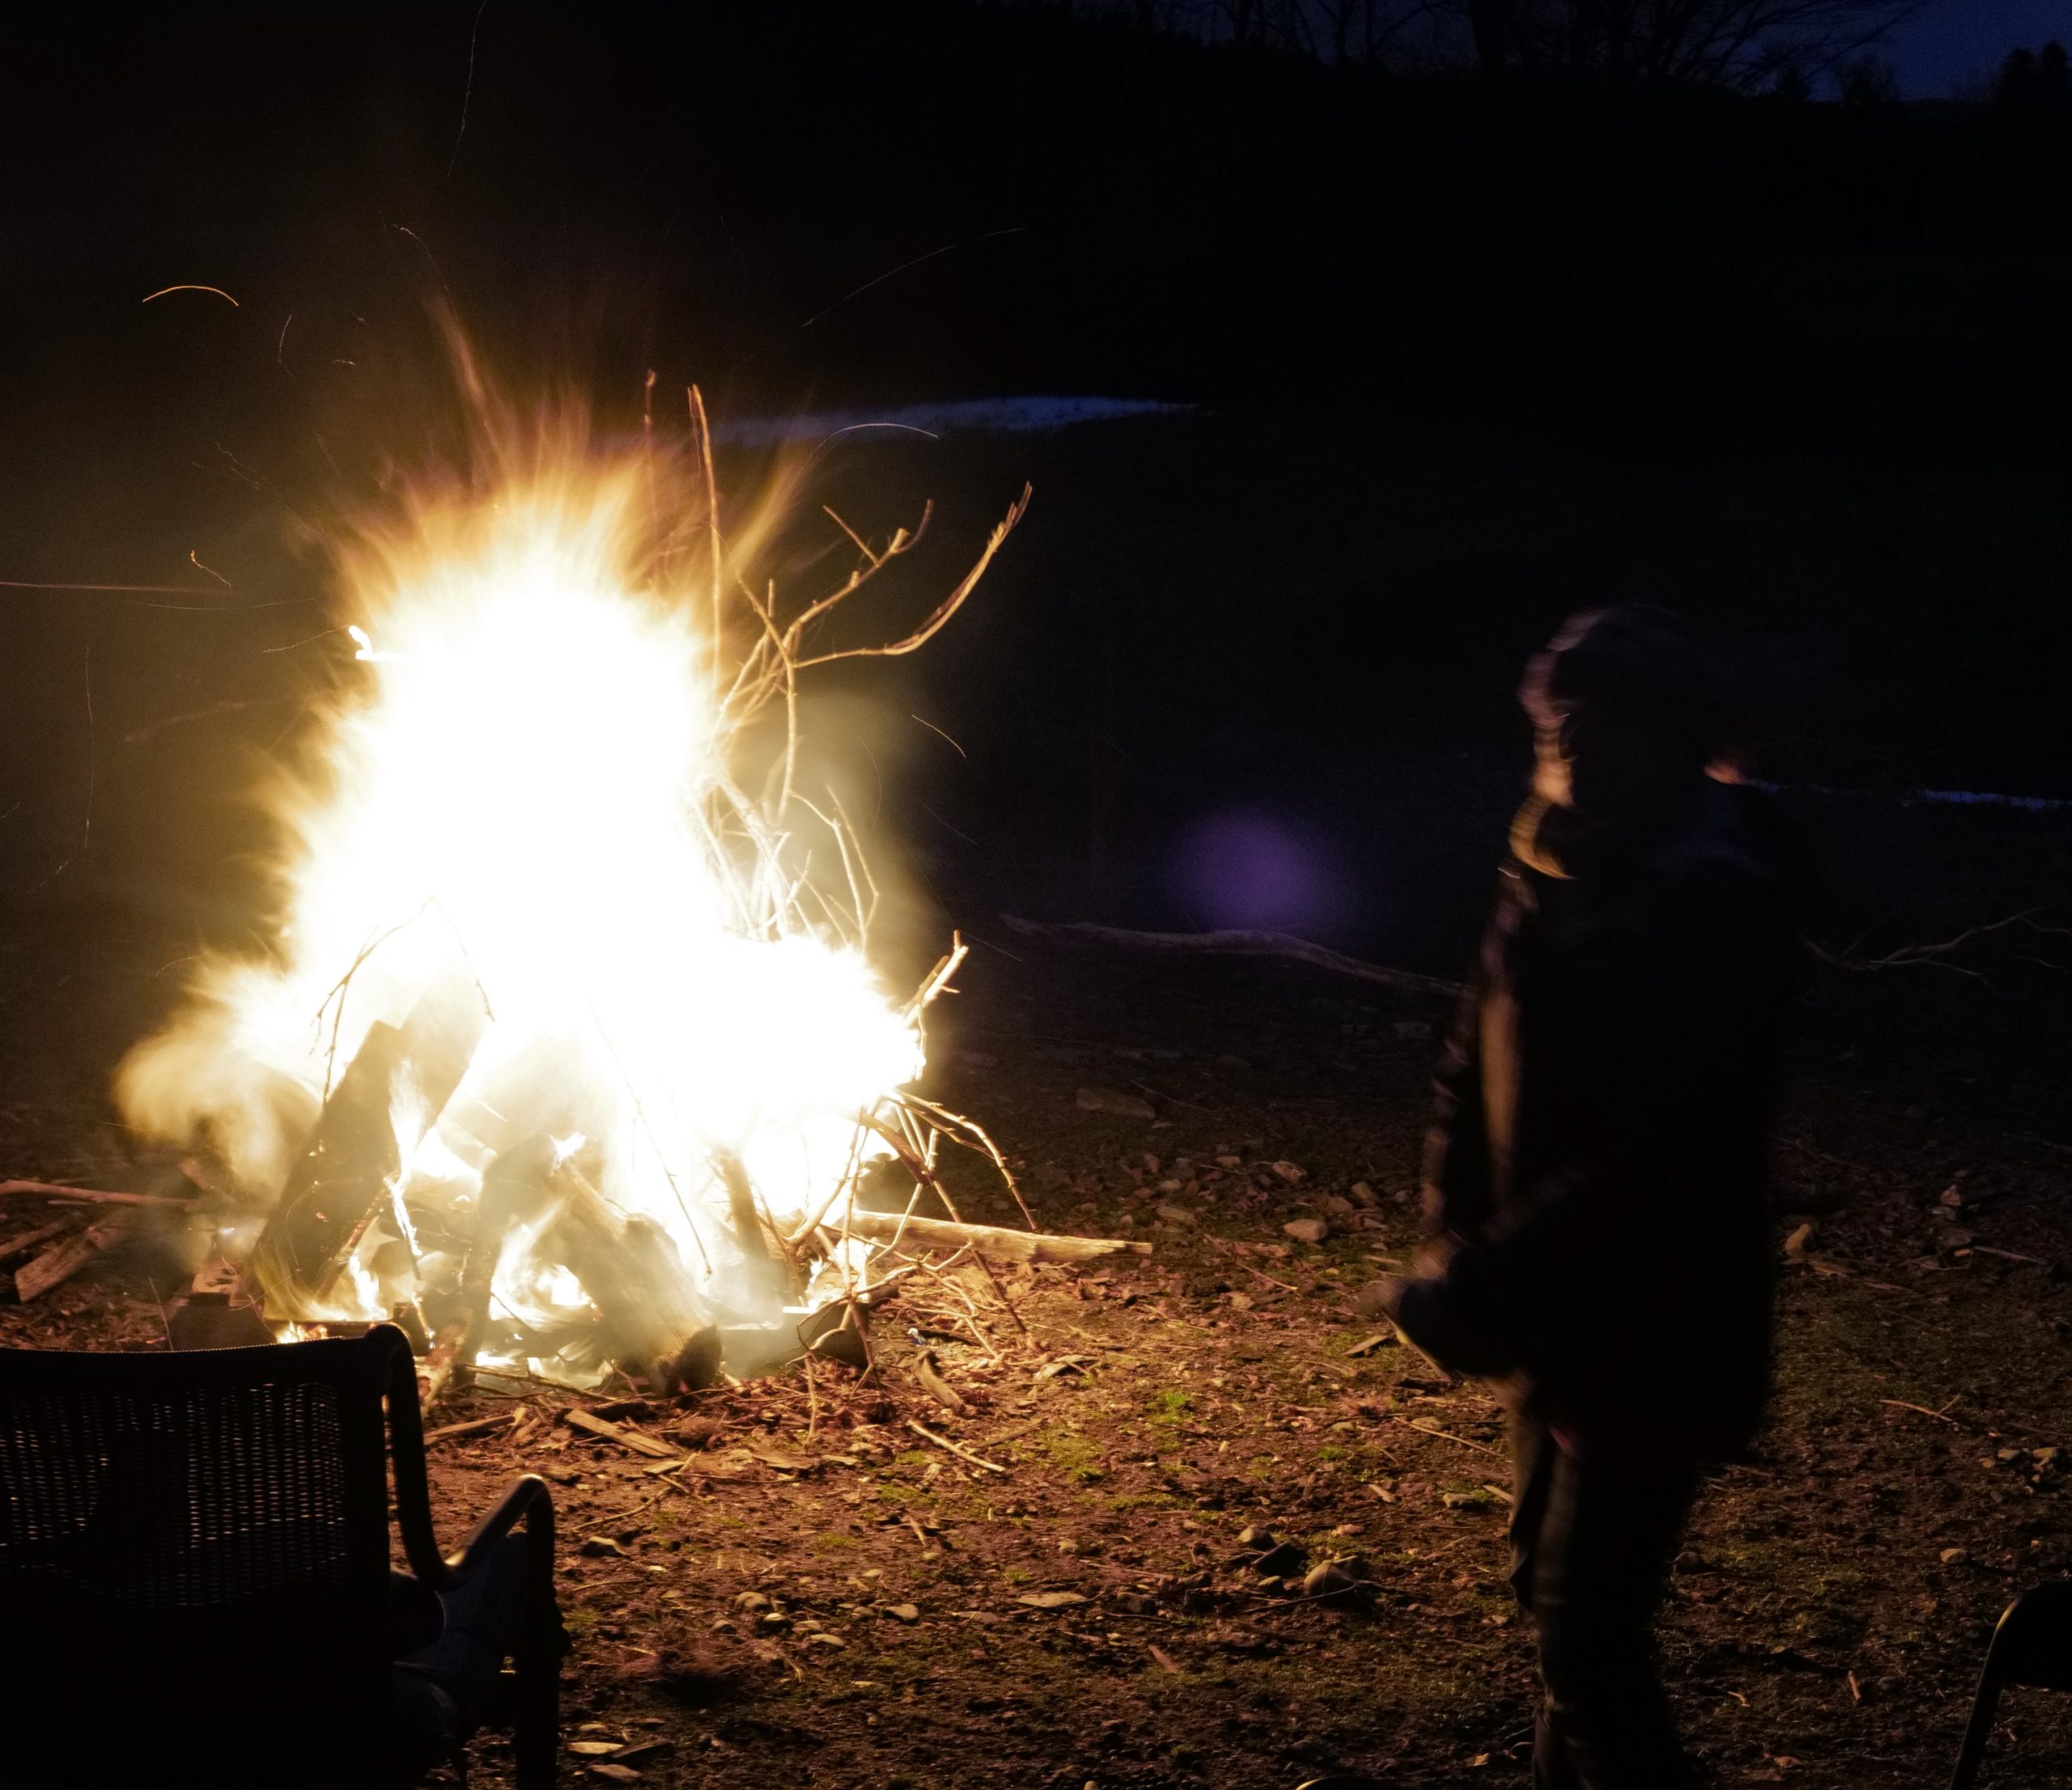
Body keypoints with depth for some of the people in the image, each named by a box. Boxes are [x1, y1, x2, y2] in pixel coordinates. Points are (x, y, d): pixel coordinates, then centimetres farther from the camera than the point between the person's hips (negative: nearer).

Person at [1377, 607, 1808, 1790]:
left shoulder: (1716, 908, -20)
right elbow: (1480, 1071, 10)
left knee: (1587, 1635, -8)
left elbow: (1647, 1161, -26)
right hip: (1561, 1321, 8)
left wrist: (1478, 1291, -22)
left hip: (1650, 1340, -8)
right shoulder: (1560, 872, 5)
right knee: (1563, 1594, 20)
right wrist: (1458, 1251, -1)